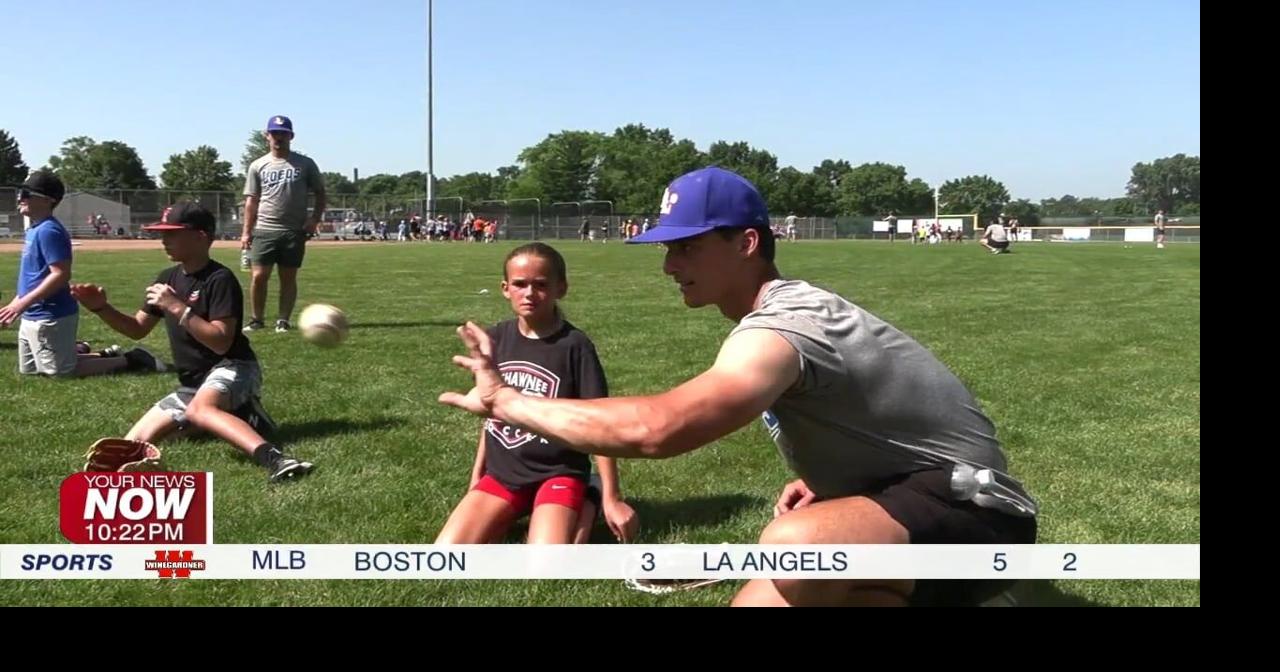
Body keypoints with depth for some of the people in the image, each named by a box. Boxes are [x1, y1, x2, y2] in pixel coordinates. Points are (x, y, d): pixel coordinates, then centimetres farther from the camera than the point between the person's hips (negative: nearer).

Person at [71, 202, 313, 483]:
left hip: (232, 368, -9)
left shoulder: (220, 279, -15)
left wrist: (178, 308, -27)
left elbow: (221, 342, -23)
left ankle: (272, 457, -57)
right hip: (192, 383, 9)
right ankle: (237, 416, 2)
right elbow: (137, 329, 17)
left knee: (199, 409, -41)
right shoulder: (168, 278, 10)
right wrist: (101, 308, 2)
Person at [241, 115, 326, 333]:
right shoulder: (257, 166, 8)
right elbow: (251, 201, 8)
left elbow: (320, 193, 10)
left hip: (294, 231, 0)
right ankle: (257, 319, 11)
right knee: (259, 276, -4)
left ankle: (283, 321, 12)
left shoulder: (305, 164, 5)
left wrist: (315, 219, -5)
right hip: (264, 230, 0)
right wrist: (246, 232, 2)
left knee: (289, 277, 4)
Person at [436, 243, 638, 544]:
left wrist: (612, 498, -10)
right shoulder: (496, 339, 3)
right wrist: (477, 477, 16)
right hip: (501, 473, 4)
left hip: (558, 474, -4)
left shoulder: (575, 346, -12)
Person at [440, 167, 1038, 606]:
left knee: (794, 544, -40)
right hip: (917, 499, 11)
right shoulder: (795, 307, 10)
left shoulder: (780, 328, -25)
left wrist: (505, 400, -29)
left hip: (971, 512, -11)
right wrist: (824, 483, 6)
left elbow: (656, 428, -41)